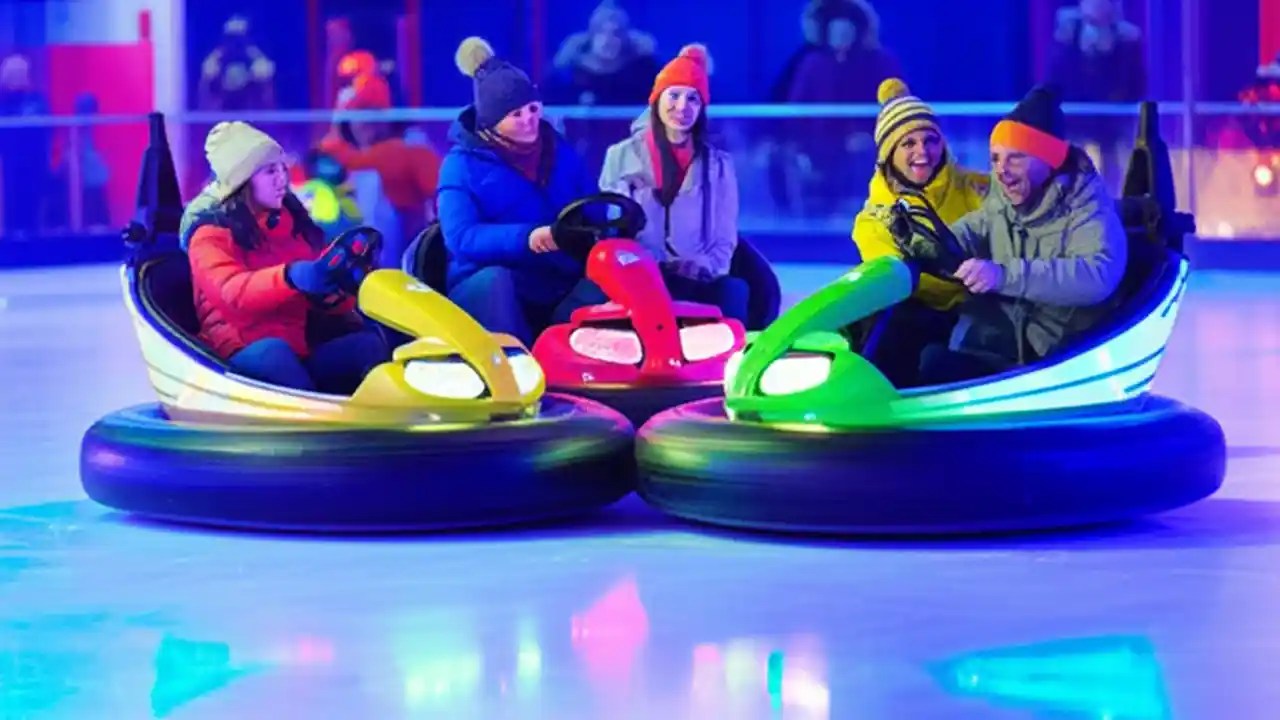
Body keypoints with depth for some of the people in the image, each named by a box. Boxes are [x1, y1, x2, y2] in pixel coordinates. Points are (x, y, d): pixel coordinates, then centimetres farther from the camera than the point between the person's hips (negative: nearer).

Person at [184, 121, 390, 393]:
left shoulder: (292, 221, 16)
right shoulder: (212, 232, -2)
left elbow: (325, 298, 14)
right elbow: (230, 291, -24)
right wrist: (291, 277, -44)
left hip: (303, 350, 6)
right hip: (244, 354, -5)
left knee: (369, 344, -20)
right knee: (274, 353, -38)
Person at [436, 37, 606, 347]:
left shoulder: (561, 152, 13)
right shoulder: (462, 163, -2)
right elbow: (460, 237, -15)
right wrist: (525, 238, -31)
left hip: (562, 288, 4)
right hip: (488, 290, -4)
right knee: (494, 280, -37)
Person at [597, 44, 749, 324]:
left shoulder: (718, 164, 14)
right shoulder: (622, 156, 12)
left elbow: (725, 239, 13)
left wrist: (702, 270, -7)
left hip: (698, 284, 1)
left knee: (733, 292, -32)